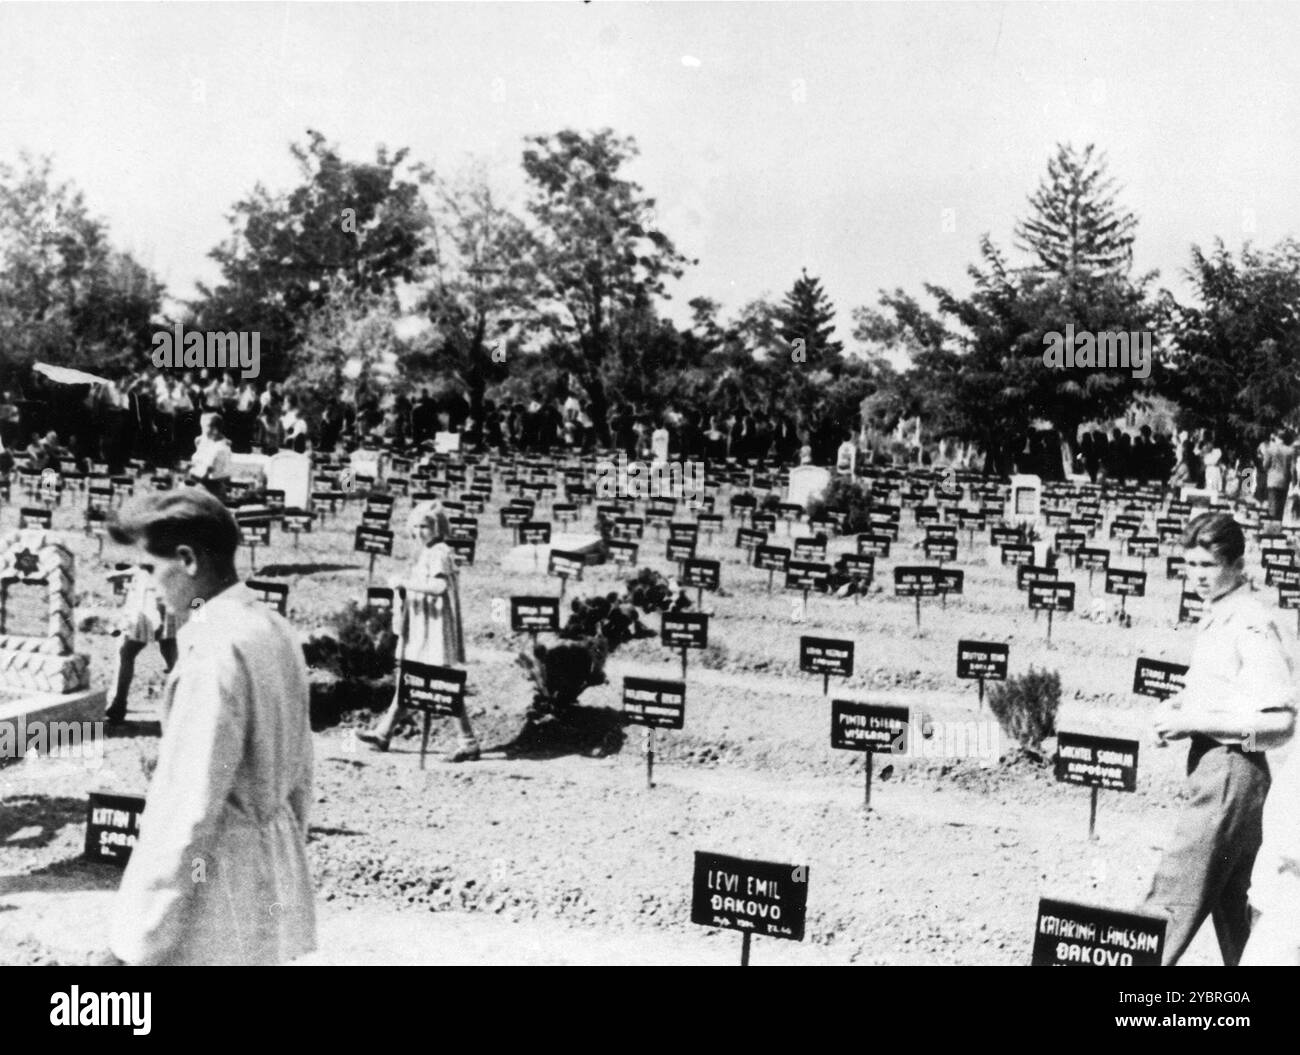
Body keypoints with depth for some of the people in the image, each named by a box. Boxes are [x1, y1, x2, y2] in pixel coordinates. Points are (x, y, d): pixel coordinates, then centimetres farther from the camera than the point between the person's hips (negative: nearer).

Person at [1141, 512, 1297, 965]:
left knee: (1174, 894, -8)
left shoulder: (1253, 625, -16)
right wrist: (1178, 705, 6)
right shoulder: (1217, 618, 12)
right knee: (1229, 902, 17)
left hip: (1229, 770, -10)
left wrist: (1195, 722, -22)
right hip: (1216, 767, 10)